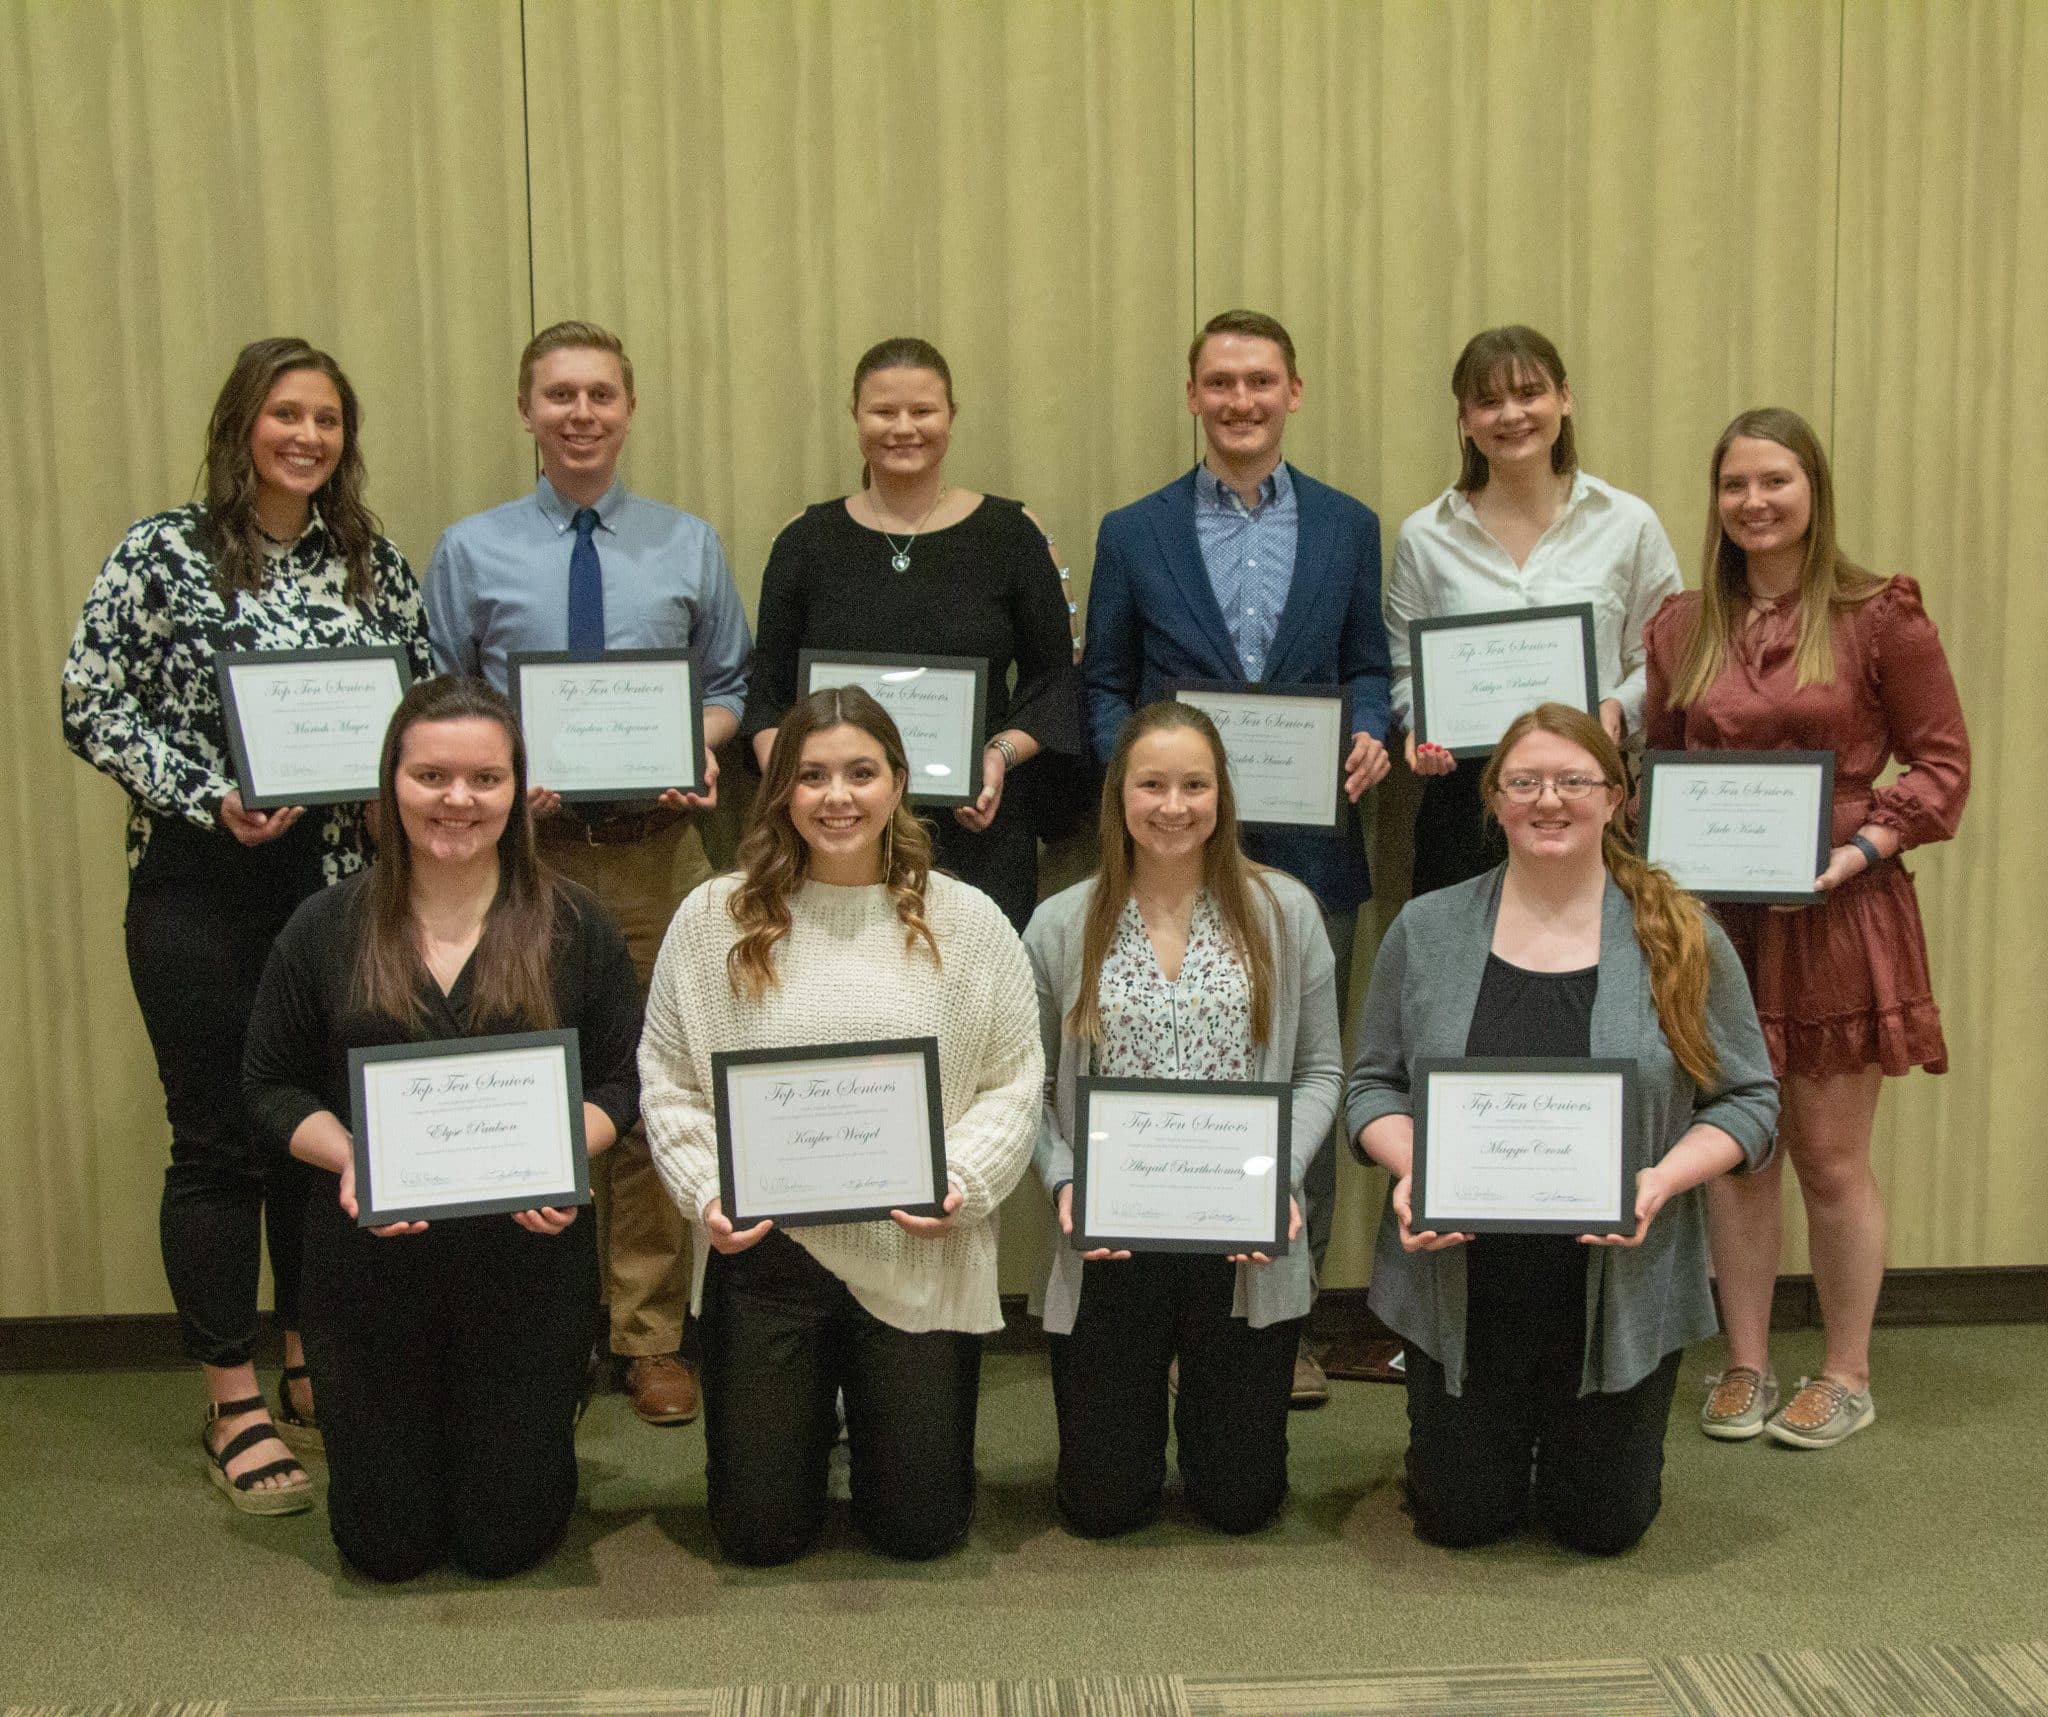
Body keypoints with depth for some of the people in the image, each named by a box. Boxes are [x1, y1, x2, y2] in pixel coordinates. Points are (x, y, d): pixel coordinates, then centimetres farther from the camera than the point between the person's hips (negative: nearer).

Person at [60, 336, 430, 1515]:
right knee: (218, 1139, 2)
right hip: (203, 896, -3)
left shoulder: (375, 566, 8)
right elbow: (93, 709, -5)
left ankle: (314, 1367, 26)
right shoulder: (162, 554, -2)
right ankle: (236, 1404, 12)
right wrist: (215, 797, -15)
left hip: (341, 886, 3)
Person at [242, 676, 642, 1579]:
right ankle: (413, 1438, 42)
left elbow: (621, 1081, 2)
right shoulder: (324, 929, -1)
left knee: (504, 1540, 7)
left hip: (526, 1259, -1)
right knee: (386, 1545, 9)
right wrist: (348, 1159, -15)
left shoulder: (575, 926, -2)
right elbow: (275, 1090, 4)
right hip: (369, 1260, 1)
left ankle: (551, 1405, 39)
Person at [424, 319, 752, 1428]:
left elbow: (731, 684, 13)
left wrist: (701, 748, -9)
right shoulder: (471, 552, 7)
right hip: (521, 847, -1)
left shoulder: (688, 546, 11)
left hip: (656, 848, 1)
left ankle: (650, 1334, 15)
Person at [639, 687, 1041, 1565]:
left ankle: (876, 1413, 39)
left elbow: (1014, 1080, 0)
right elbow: (668, 1082, 3)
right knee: (760, 1532, 7)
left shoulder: (967, 921, 0)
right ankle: (804, 1412, 40)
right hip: (764, 1252, 0)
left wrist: (962, 1182, -15)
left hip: (919, 1260, 0)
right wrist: (707, 1192, -11)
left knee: (920, 1526, 7)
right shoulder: (715, 919, 0)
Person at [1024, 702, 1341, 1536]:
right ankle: (1142, 1400, 39)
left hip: (1246, 1250, 0)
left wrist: (1281, 1175, -11)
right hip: (1106, 1252, 0)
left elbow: (1320, 1069, 4)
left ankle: (1205, 1400, 41)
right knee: (1103, 1506, 8)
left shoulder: (1283, 912, 1)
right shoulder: (1061, 926, 1)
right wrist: (1063, 1181, -12)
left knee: (1241, 1500, 9)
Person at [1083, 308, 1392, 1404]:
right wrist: (1135, 764, -12)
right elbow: (1102, 685, 7)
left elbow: (1369, 667, 12)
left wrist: (1369, 736, -9)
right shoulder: (1133, 534, 6)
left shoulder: (1348, 527, 10)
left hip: (1310, 851, 1)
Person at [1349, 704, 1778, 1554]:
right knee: (1461, 1520, 9)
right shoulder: (1427, 931, 0)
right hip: (1463, 1286, 1)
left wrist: (1664, 1179, -18)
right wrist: (1408, 1169, -15)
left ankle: (1583, 1432, 42)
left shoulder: (1683, 939, -3)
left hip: (1621, 1291, 0)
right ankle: (1484, 1428, 41)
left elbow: (1748, 1099, 0)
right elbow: (1374, 1084, 5)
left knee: (1604, 1524, 10)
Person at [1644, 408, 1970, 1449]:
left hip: (1838, 921, -3)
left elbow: (1942, 760, -2)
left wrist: (1864, 846, -14)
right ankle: (1745, 1366, 24)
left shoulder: (1879, 616, -4)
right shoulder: (1682, 625, 7)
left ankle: (1847, 1376, 22)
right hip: (1714, 919, 3)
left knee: (1830, 1157, 5)